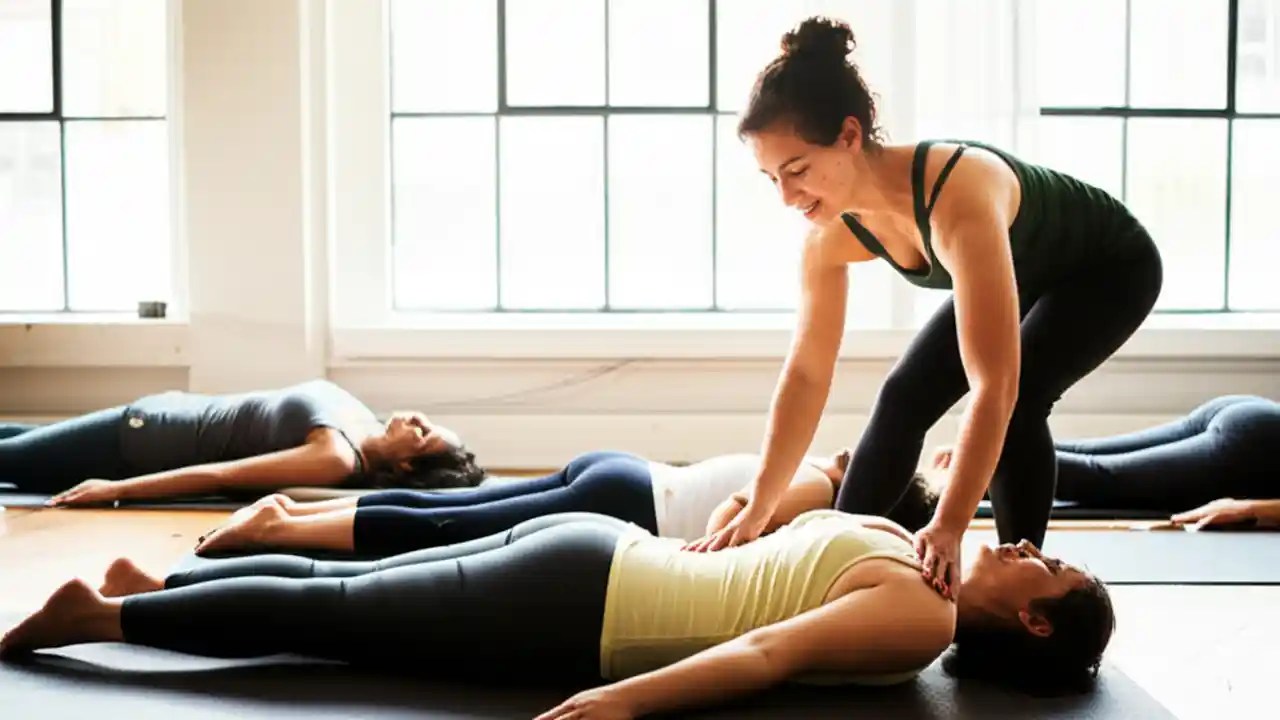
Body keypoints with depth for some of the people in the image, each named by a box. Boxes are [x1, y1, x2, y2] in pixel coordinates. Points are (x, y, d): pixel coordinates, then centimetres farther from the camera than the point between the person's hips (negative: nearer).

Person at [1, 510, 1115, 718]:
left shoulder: (900, 545, 11)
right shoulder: (924, 621, -13)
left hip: (600, 557, 7)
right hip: (578, 611, -7)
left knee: (339, 591, 15)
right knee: (326, 618, -1)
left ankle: (153, 585, 25)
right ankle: (103, 615, 8)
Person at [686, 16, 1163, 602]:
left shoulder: (956, 198, -45)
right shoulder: (833, 232, -22)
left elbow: (994, 388, -47)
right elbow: (806, 374, -15)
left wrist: (949, 528, -53)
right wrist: (756, 513, -19)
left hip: (1110, 266, -7)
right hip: (1023, 272, 7)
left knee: (1018, 398, -28)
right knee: (905, 396, 1)